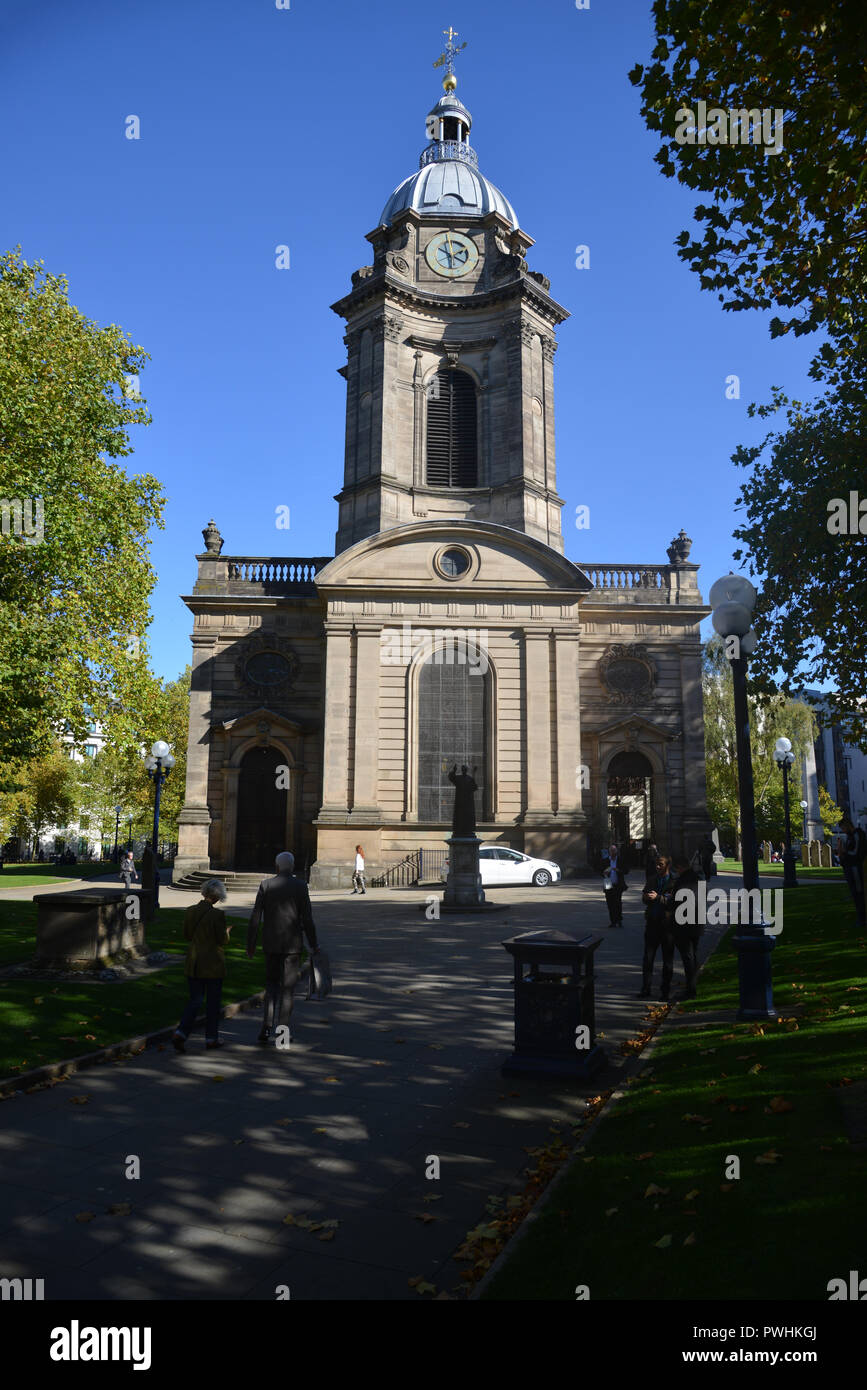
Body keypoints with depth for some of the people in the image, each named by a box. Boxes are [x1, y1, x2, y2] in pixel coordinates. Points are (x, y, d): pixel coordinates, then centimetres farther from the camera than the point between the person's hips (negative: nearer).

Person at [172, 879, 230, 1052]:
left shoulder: (190, 911, -2)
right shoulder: (217, 915, -18)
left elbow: (187, 935, 8)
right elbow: (223, 940, -13)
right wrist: (226, 932, 8)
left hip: (193, 964, 5)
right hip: (213, 965, -4)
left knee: (195, 1001, 14)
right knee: (213, 1002, 11)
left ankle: (180, 1033, -1)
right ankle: (211, 1038, 20)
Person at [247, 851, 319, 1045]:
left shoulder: (265, 885, -1)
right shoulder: (300, 886, -6)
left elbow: (255, 918, -2)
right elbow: (307, 918, -7)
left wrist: (250, 945, 5)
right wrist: (313, 944, 3)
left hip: (271, 944, 2)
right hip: (292, 944, -2)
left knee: (272, 984, 16)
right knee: (287, 987, 8)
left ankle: (267, 1026, 3)